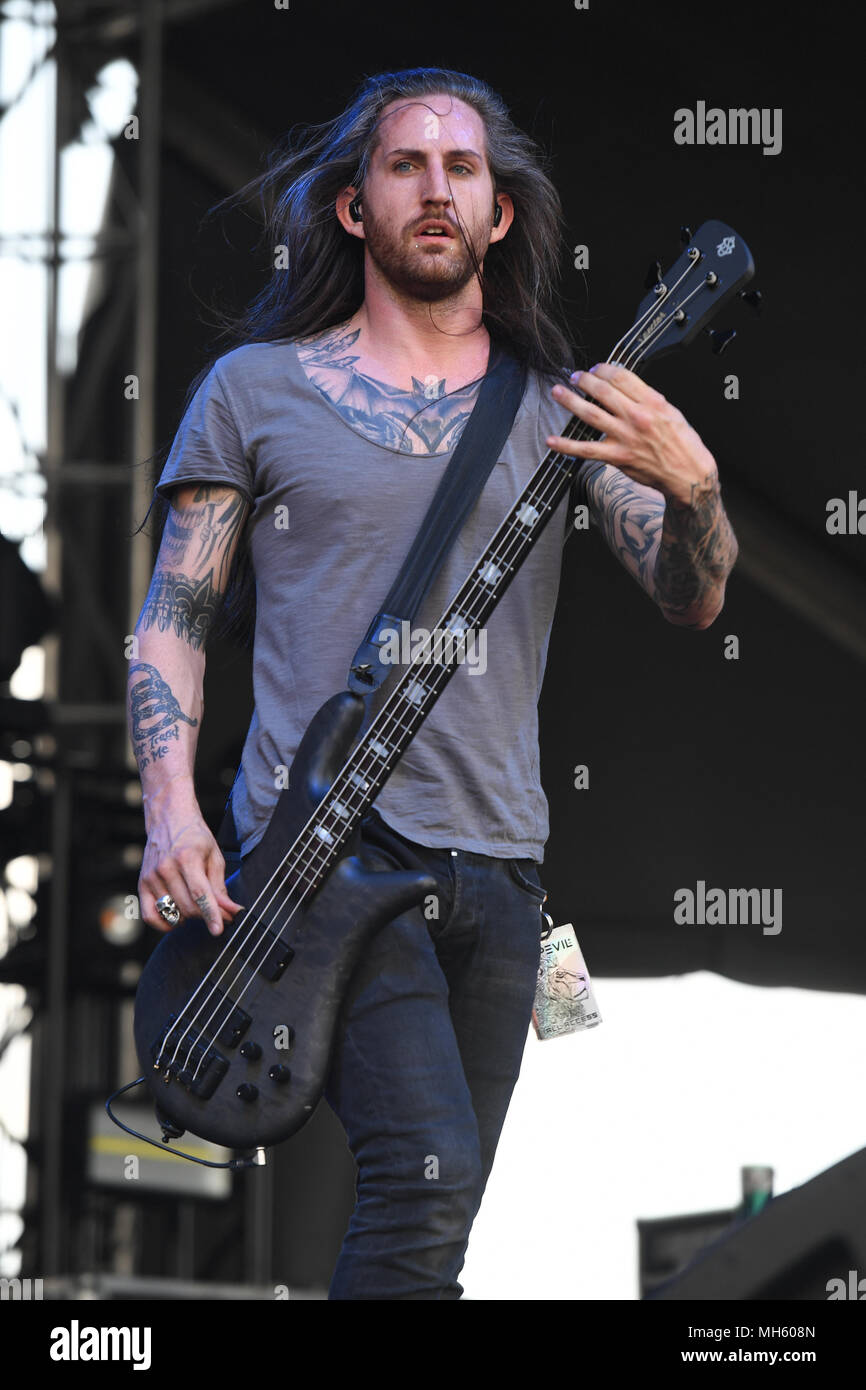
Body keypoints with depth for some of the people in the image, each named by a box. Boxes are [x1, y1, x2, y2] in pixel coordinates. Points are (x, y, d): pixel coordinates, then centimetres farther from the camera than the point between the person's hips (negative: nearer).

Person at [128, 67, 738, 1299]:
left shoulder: (560, 404, 11)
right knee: (429, 1177, -22)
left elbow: (692, 600, 2)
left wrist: (692, 485, -20)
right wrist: (171, 807, -8)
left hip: (499, 861, 4)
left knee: (433, 1211, 8)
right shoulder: (254, 389, 6)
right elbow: (172, 620, 8)